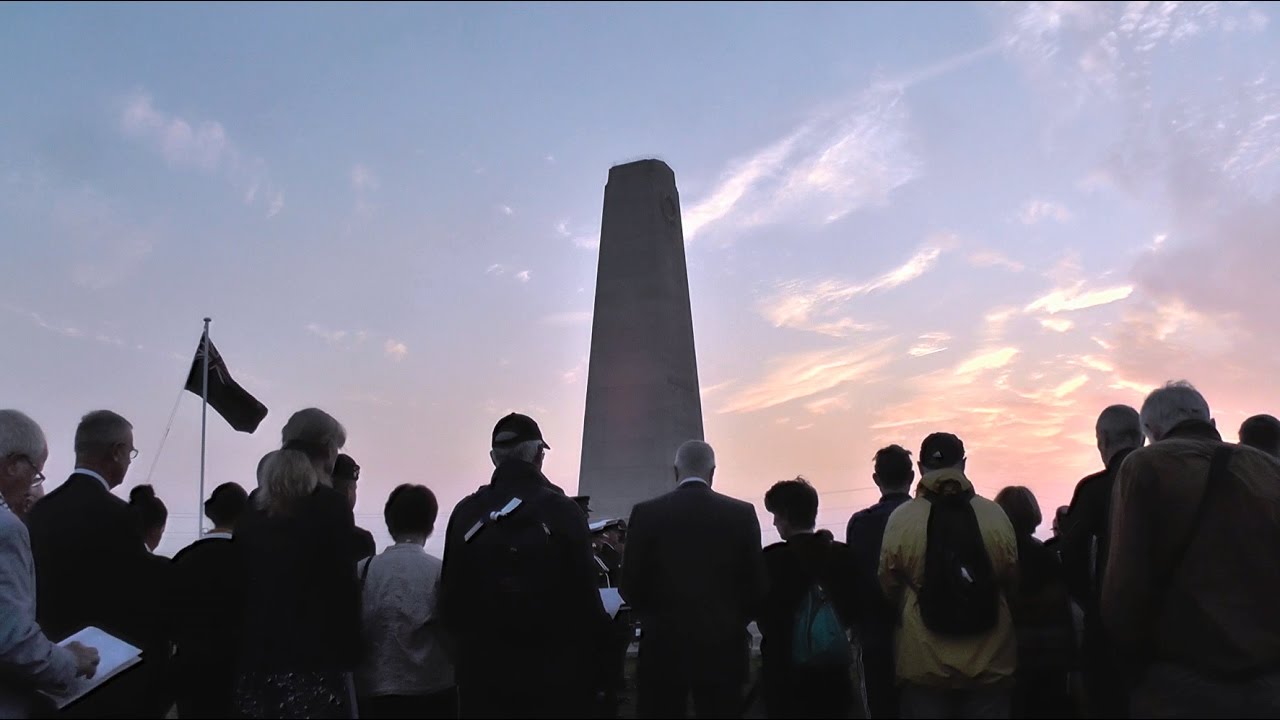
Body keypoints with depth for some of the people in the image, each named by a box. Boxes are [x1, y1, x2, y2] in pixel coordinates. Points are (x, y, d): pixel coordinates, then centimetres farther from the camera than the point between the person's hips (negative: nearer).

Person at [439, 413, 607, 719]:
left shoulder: (465, 514, -1)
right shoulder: (562, 511, -12)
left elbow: (450, 598, 4)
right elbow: (584, 599, -14)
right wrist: (594, 668, -2)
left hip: (481, 675, 3)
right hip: (552, 677, -3)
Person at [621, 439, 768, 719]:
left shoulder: (646, 513, -5)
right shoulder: (742, 513, -3)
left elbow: (630, 586, -2)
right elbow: (756, 585, -1)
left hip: (663, 644, 0)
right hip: (723, 644, 1)